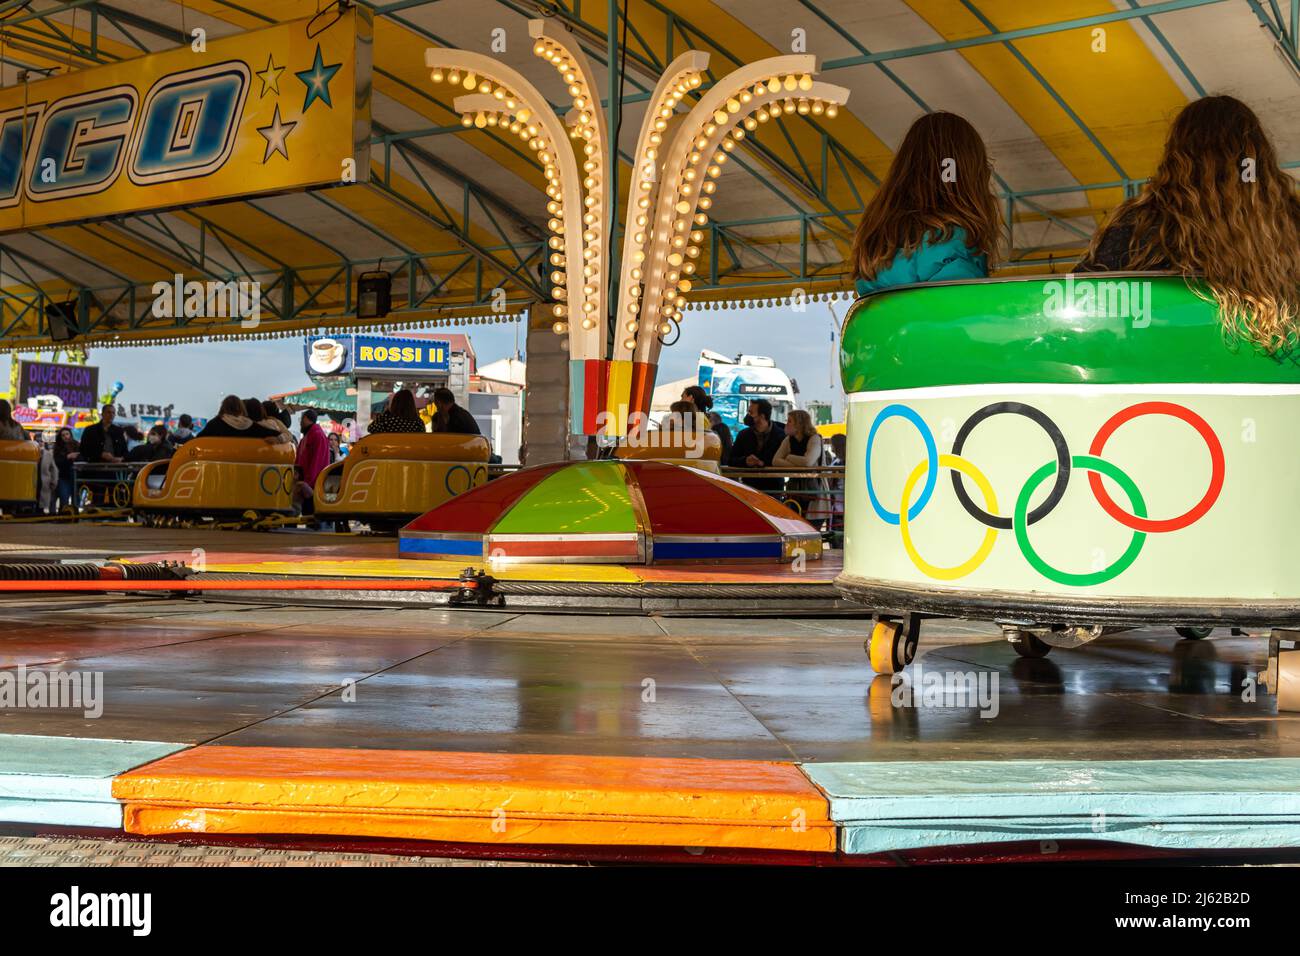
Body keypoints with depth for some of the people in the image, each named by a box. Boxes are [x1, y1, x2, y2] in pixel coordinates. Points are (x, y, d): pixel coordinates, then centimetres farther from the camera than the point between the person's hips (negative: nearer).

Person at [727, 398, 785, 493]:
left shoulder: (780, 435, -2)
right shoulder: (744, 434, 9)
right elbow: (730, 460, 6)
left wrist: (764, 463, -21)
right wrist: (745, 461, -14)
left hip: (773, 486, -2)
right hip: (748, 484, 3)